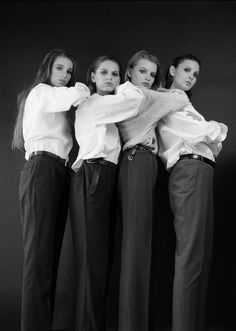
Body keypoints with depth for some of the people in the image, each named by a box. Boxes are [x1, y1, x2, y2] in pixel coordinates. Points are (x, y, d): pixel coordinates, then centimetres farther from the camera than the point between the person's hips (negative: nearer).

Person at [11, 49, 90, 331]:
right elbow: (78, 95, -11)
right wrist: (81, 87, 10)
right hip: (41, 170, -9)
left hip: (60, 173, 9)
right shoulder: (40, 91, 4)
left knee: (52, 253, 2)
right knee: (39, 253, -13)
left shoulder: (57, 105, 31)